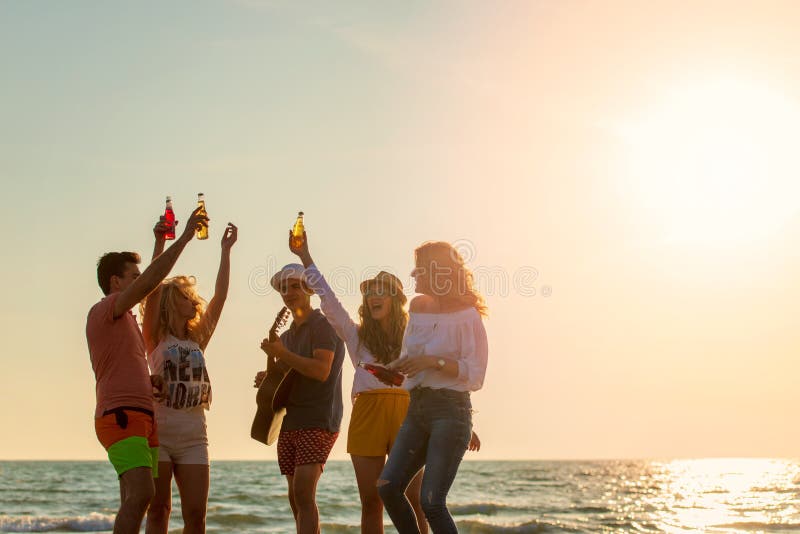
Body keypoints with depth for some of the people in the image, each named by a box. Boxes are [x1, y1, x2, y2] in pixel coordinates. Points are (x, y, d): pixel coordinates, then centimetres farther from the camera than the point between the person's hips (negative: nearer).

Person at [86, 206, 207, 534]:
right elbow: (149, 283, -17)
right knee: (141, 495, -24)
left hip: (141, 420, 10)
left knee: (134, 503, 2)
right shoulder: (104, 311, -2)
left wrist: (149, 381, 10)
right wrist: (184, 238, -15)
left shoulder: (125, 321, 27)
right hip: (121, 417, -10)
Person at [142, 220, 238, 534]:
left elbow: (220, 295, 10)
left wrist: (226, 250, 9)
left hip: (193, 437, 4)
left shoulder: (198, 340, 13)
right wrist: (160, 243, -17)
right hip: (159, 432, -3)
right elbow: (153, 288, -9)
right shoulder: (156, 338, 3)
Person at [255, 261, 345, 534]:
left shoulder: (323, 325, -6)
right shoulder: (286, 335, 20)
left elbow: (321, 371, -19)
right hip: (289, 424, 9)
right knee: (296, 499, 8)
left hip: (318, 422, -9)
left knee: (303, 493, -19)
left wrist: (281, 354, -19)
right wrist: (267, 379, 6)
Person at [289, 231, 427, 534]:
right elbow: (327, 298, 2)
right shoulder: (356, 334, 12)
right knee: (371, 503, 3)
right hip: (367, 415, 1)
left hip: (405, 415, -1)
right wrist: (305, 257, -6)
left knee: (412, 501, -5)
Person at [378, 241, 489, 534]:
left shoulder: (467, 317, -8)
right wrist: (394, 367, 6)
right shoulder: (418, 307, 13)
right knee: (388, 487, -7)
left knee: (431, 502, -12)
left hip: (451, 410, -7)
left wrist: (435, 361, -20)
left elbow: (476, 375, -11)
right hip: (417, 408, 7)